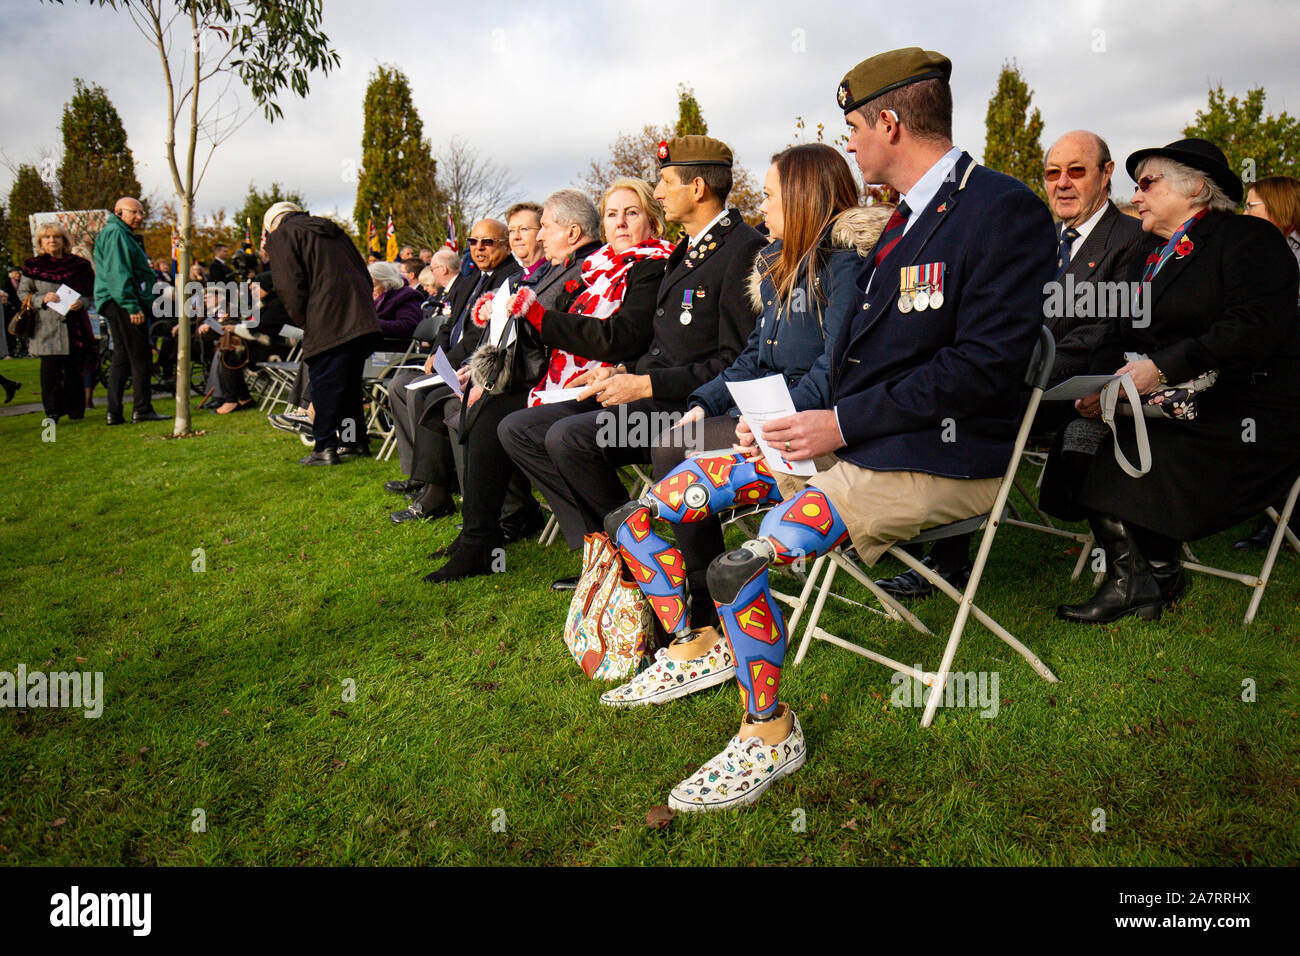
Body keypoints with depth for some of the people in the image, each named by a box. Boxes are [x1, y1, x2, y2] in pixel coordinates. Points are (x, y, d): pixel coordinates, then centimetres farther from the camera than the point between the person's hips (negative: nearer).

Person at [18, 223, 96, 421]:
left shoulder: (79, 265, 10)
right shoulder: (33, 265, 9)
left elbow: (91, 295, 13)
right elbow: (23, 293, 10)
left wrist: (81, 303, -9)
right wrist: (42, 298, -9)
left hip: (75, 324, 1)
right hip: (47, 325, -1)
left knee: (74, 368, 3)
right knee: (50, 369, -7)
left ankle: (75, 409, 14)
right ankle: (52, 411, 0)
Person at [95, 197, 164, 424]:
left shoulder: (123, 235, 25)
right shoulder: (115, 234, -9)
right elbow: (118, 273, -18)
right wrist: (132, 306, -23)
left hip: (117, 305, 11)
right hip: (122, 303, -11)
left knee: (121, 356, 9)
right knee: (140, 355, -9)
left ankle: (114, 412, 9)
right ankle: (142, 409, -8)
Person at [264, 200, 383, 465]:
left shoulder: (280, 236, 5)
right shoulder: (330, 229, 26)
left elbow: (290, 288, -7)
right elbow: (365, 275, 24)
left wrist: (304, 323, 4)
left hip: (328, 324, -7)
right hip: (361, 319, 7)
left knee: (325, 385, -2)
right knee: (350, 381, 16)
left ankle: (325, 448, 0)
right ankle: (355, 440, 22)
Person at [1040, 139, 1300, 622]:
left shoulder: (1247, 238, -3)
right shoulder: (1154, 258, 21)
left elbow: (1256, 329, -19)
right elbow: (1117, 338, 14)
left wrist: (1162, 366, -22)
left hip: (1245, 419, -7)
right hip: (1164, 409, 8)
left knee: (1124, 469, -25)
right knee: (1080, 439, -15)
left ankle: (1140, 579, 0)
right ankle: (1133, 574, -6)